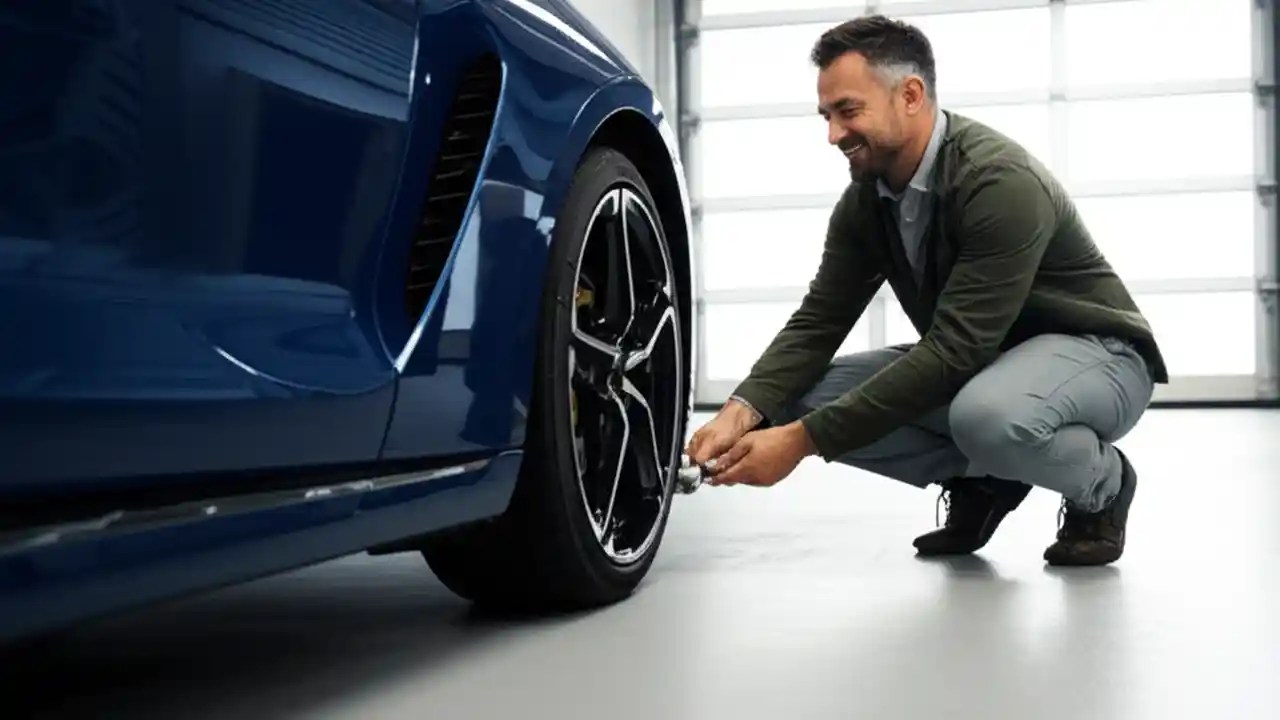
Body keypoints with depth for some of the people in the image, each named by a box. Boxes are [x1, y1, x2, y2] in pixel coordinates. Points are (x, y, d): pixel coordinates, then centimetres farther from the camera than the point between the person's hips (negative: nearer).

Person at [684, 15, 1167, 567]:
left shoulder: (1001, 183, -30)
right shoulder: (865, 199, -5)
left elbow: (953, 351, -35)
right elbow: (818, 320, -5)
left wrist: (802, 439, -37)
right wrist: (744, 409, -25)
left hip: (1092, 353, -7)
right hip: (980, 359, 7)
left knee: (988, 416, -41)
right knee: (807, 397, -12)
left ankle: (1102, 484, -7)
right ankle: (981, 477, 4)